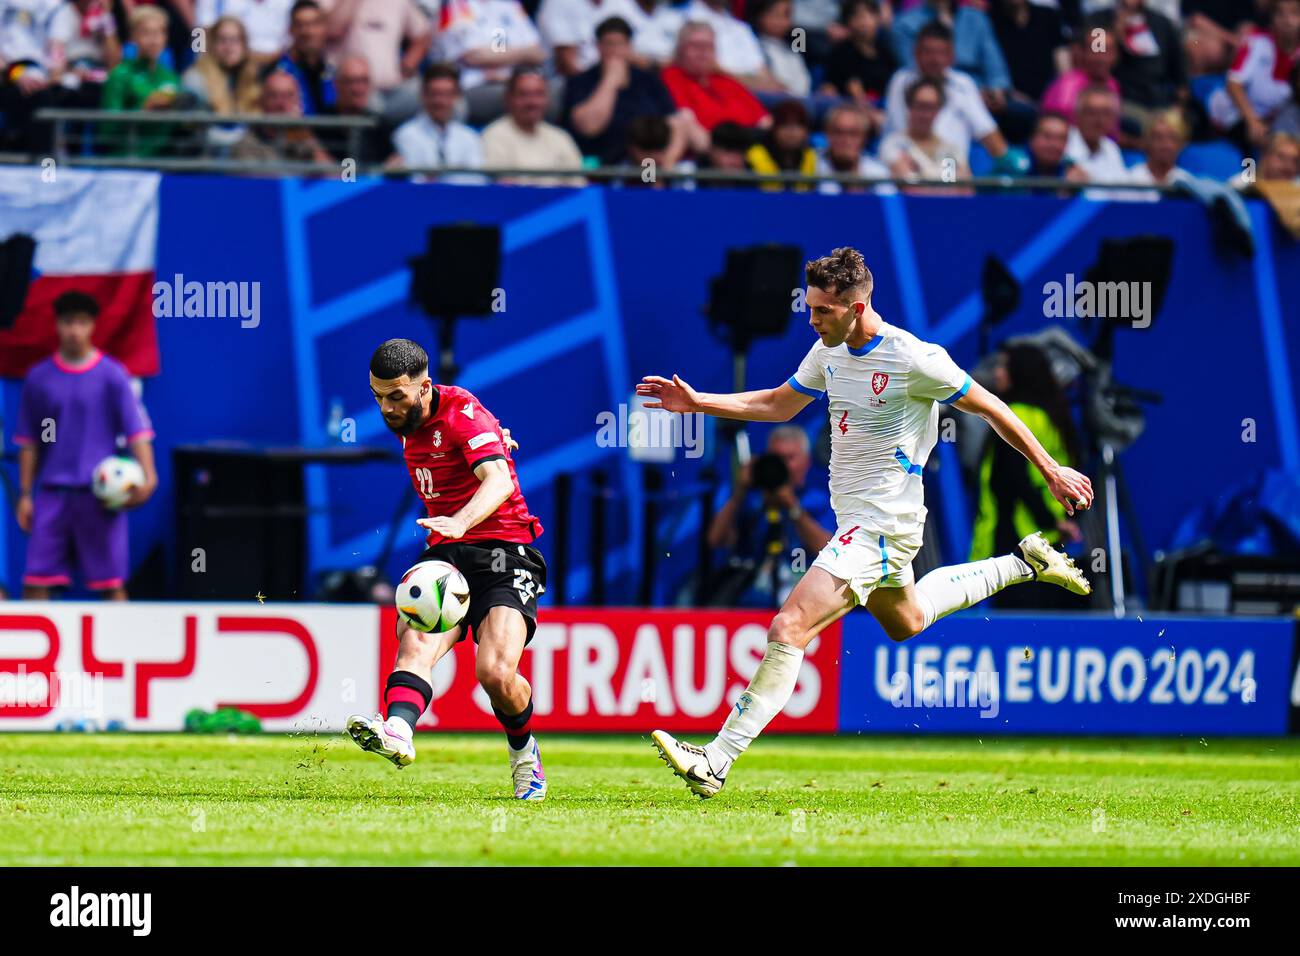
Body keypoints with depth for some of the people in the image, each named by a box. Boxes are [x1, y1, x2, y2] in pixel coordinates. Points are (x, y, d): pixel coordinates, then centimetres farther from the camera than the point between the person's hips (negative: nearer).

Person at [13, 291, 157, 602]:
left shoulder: (112, 375, 0)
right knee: (36, 579, -4)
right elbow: (28, 442, 13)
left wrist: (147, 476, -20)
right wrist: (25, 494, 9)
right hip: (53, 492, 2)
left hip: (100, 493, -2)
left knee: (111, 582, -1)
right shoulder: (38, 377, 8)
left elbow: (137, 430, -5)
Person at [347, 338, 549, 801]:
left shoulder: (464, 414, -14)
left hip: (503, 555, -6)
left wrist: (461, 522, -48)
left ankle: (523, 749, 8)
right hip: (446, 555, 6)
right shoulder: (407, 422, 10)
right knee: (415, 641, -26)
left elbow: (499, 481, -32)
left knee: (496, 673, -23)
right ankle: (397, 730, -53)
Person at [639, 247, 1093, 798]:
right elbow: (777, 405, 19)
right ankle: (1025, 564, 45)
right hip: (855, 519, 9)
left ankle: (716, 762, -21)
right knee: (905, 622, 32)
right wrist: (697, 403, 8)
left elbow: (990, 409, -9)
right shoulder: (829, 351, 3)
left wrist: (1051, 472, -2)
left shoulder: (913, 360, -20)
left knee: (788, 629, -20)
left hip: (882, 524, -9)